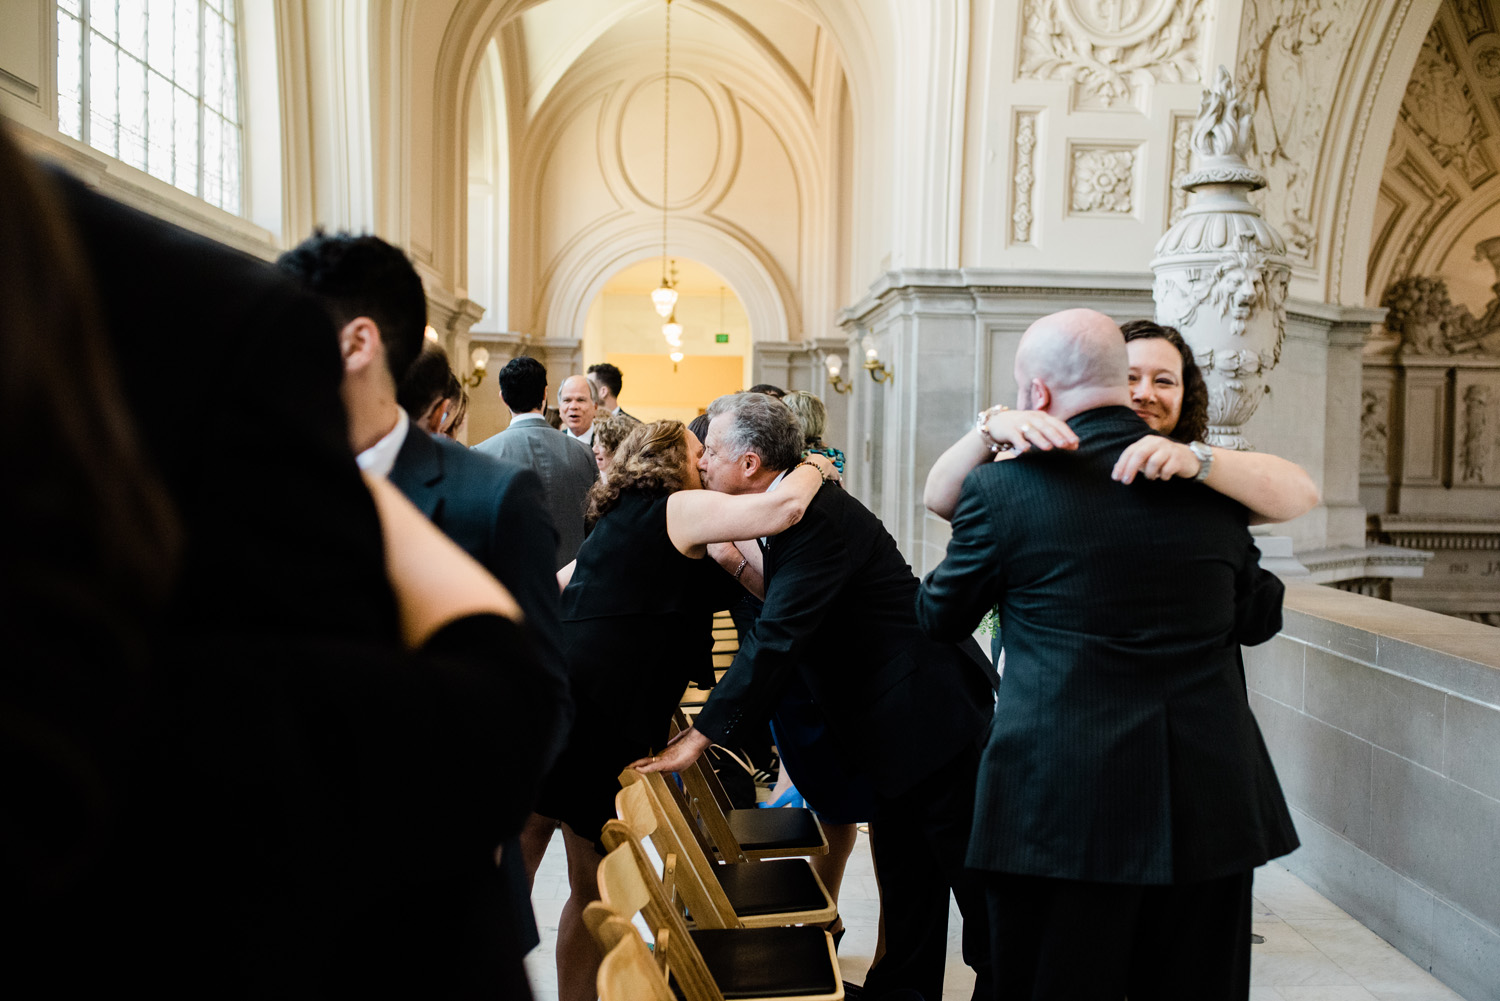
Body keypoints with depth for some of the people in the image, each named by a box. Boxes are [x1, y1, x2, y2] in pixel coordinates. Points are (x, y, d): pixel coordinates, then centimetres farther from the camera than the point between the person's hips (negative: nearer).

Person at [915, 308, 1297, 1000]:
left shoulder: (1002, 487, -10)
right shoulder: (1212, 484, 2)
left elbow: (939, 617, 5)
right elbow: (1259, 617, 15)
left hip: (1062, 808, -4)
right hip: (1209, 804, 4)